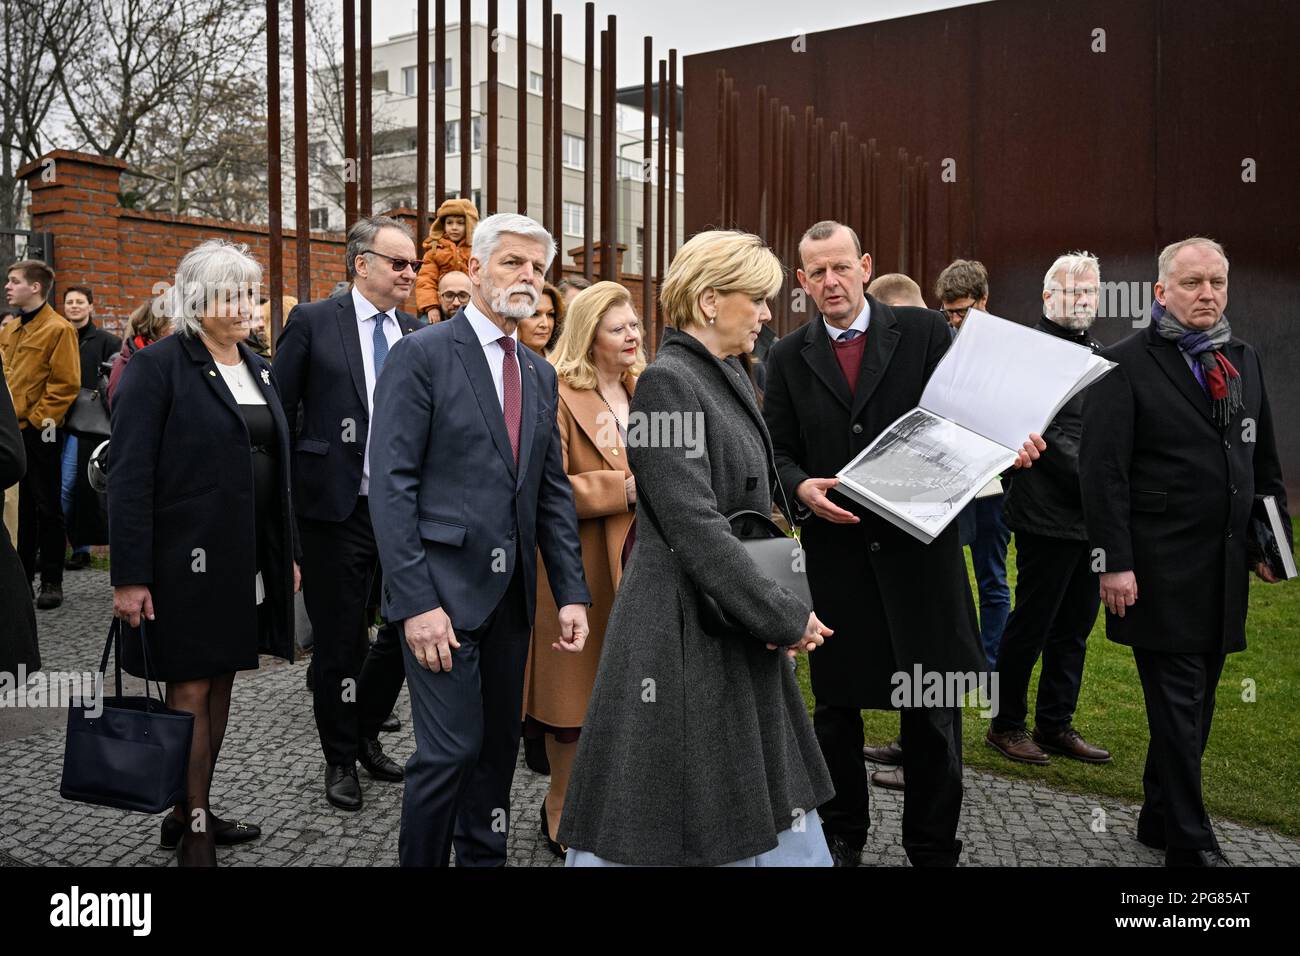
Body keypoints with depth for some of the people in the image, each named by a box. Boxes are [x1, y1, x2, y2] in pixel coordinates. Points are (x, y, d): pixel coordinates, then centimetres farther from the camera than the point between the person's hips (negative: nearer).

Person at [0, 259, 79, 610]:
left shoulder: (58, 329, -10)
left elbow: (66, 383, -15)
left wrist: (38, 417, -16)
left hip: (39, 432, -7)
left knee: (46, 508, 1)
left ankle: (51, 581, 8)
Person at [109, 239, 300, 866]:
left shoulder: (257, 369, 13)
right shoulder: (158, 367, -9)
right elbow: (129, 477, -13)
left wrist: (289, 553, 14)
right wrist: (129, 576, -18)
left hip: (249, 561, 7)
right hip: (189, 559, -7)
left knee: (220, 683, 13)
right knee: (191, 688, 1)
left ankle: (197, 812, 26)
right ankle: (193, 831, 13)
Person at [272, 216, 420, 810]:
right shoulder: (313, 323, -3)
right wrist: (286, 499, -5)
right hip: (337, 509, -4)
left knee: (407, 628, 10)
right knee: (340, 639, 7)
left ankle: (365, 735, 34)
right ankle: (341, 759, 26)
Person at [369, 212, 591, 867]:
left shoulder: (540, 374, 14)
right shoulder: (422, 354, -7)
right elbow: (391, 486, -13)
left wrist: (571, 592, 6)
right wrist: (415, 602, -18)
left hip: (511, 591, 7)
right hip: (442, 586, -6)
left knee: (499, 744, 13)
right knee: (451, 747, -6)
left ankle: (483, 857, 29)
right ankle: (420, 860, 13)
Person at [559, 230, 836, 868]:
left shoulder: (730, 380, 12)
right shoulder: (667, 383, -16)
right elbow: (694, 526, -22)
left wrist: (778, 609, 1)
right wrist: (785, 618, -17)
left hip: (738, 629, 9)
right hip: (684, 631, -9)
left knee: (764, 802, 16)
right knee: (661, 818, 3)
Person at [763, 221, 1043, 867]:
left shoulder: (924, 331, 2)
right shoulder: (788, 357, 7)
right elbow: (778, 451, 7)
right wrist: (802, 487, -13)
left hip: (918, 547, -1)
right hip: (834, 551, 2)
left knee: (933, 707, 6)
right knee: (837, 703, 13)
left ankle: (933, 847, 23)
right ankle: (842, 835, 31)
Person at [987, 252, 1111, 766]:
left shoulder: (1101, 355, 16)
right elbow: (1047, 434, -15)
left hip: (1093, 515, 8)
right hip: (1049, 515, -8)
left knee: (1074, 626, 13)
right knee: (1031, 624, 2)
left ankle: (1056, 724, 24)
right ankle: (1006, 724, 15)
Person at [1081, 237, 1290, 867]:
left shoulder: (1244, 360, 13)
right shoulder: (1126, 364, -7)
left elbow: (1265, 463, 19)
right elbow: (1103, 471, -12)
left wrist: (1275, 538, 13)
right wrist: (1113, 562, -16)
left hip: (1225, 566, 6)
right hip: (1160, 570, -6)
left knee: (1195, 703, 14)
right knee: (1177, 705, -1)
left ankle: (1159, 817, 29)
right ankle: (1190, 843, 10)